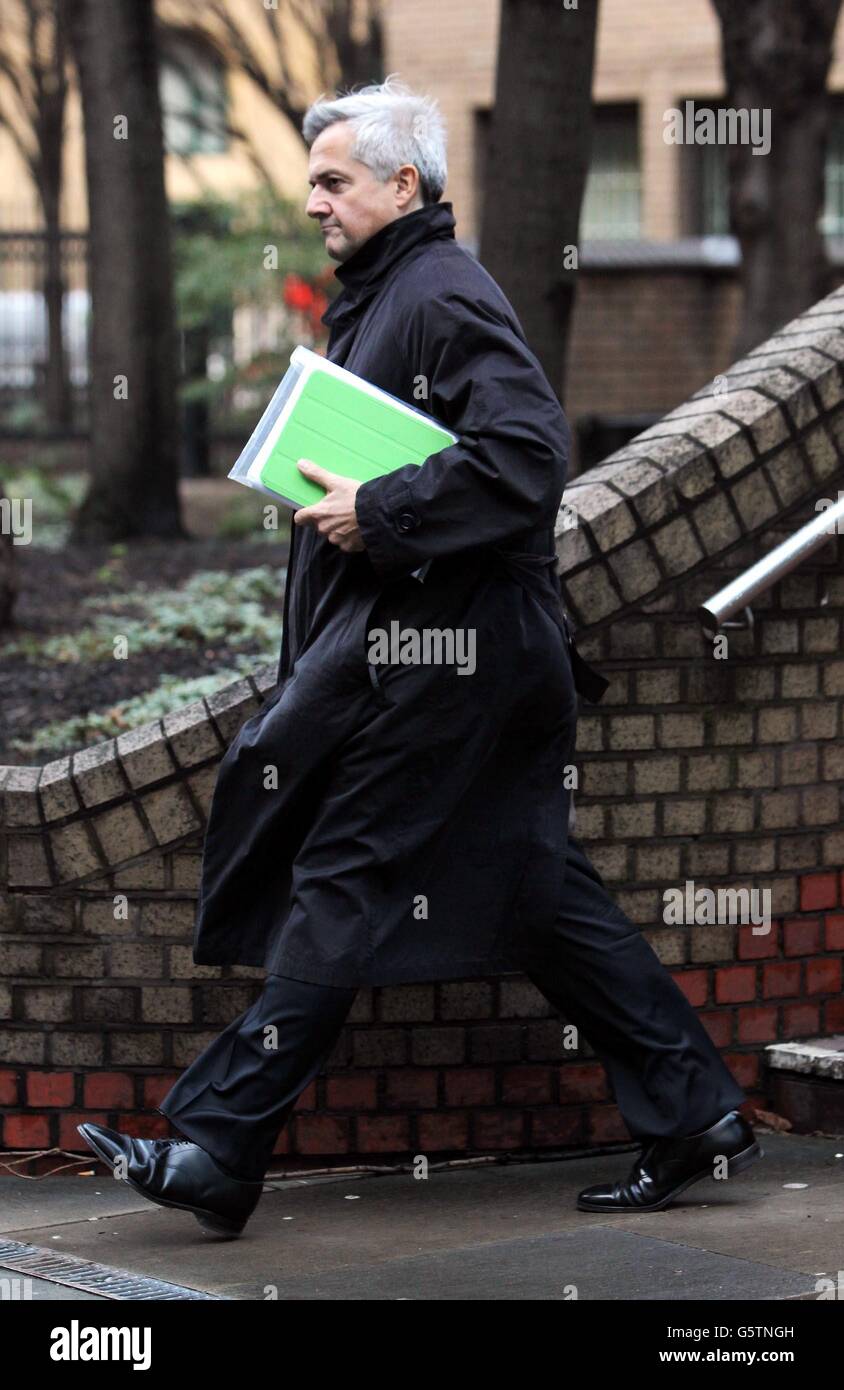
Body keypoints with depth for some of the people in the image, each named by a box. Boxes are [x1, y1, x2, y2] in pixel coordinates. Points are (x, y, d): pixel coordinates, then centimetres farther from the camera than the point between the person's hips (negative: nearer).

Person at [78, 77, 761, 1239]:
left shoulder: (446, 296, -13)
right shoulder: (377, 301, 19)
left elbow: (527, 453, -25)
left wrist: (380, 513, -21)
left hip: (440, 647, -10)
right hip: (400, 637, 10)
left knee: (341, 888, -6)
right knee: (535, 890, 10)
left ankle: (216, 1154, -2)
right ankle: (695, 1118, 12)